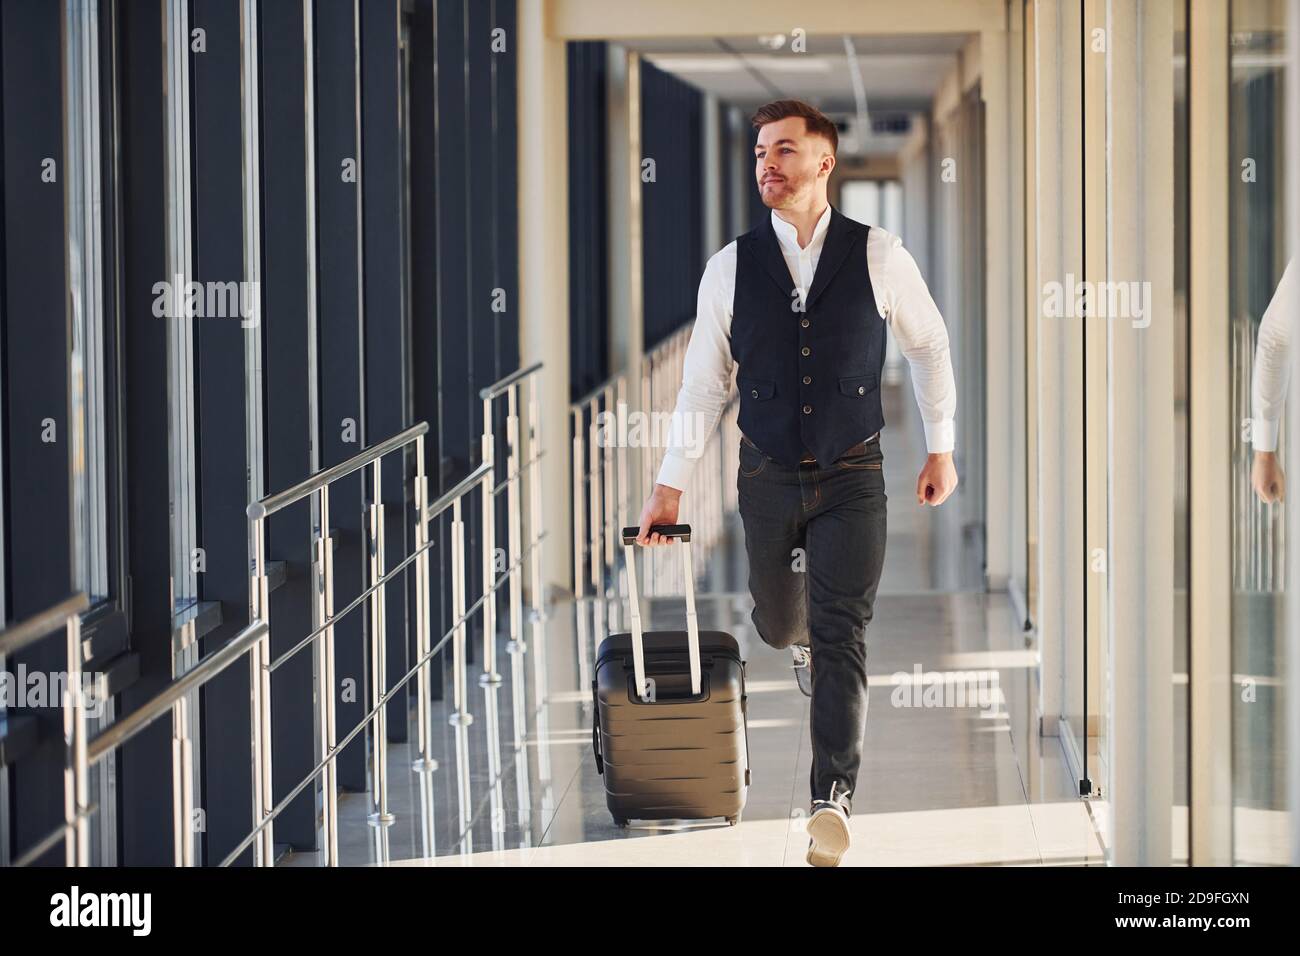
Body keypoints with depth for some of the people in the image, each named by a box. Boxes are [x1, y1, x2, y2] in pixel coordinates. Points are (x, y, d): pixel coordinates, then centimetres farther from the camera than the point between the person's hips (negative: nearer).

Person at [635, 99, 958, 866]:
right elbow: (705, 381, 2)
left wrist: (941, 447, 9)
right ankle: (804, 637, 57)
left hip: (852, 478, -2)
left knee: (842, 634, -13)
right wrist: (672, 484, 0)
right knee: (778, 623, 18)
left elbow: (930, 344, 8)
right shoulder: (732, 267, -4)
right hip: (768, 478, 2)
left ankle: (834, 799, -13)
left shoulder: (878, 257, -7)